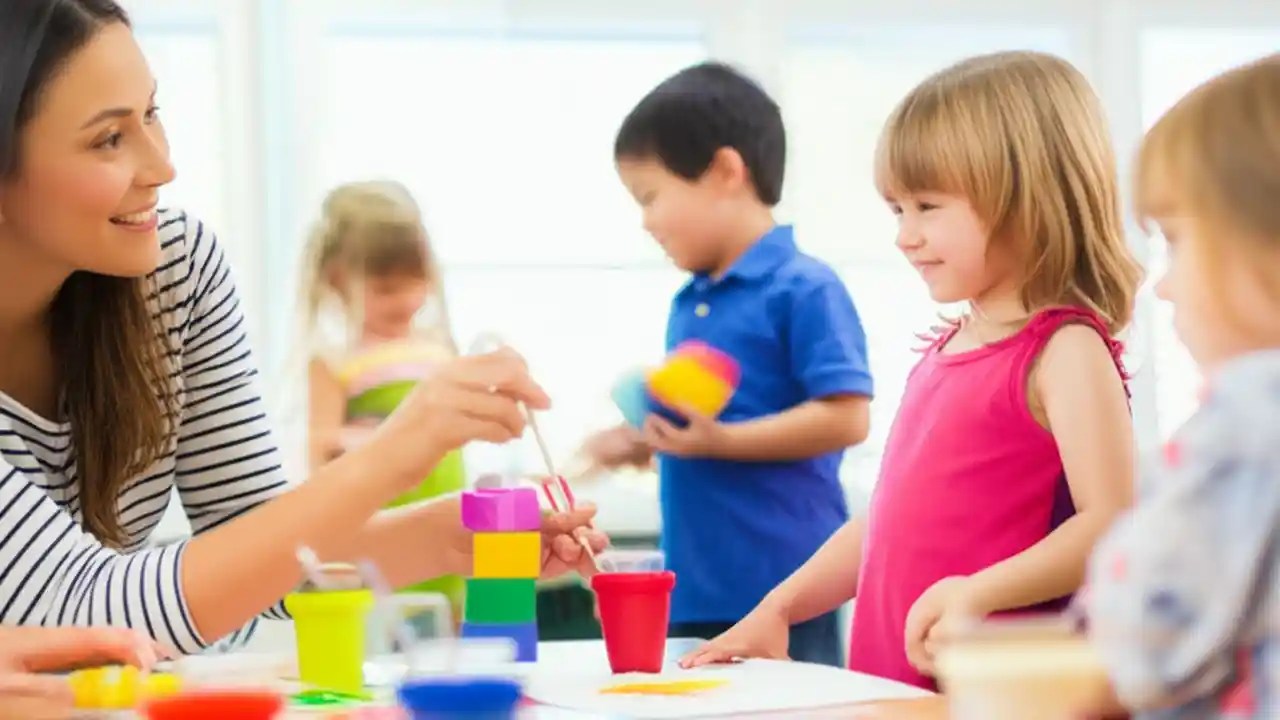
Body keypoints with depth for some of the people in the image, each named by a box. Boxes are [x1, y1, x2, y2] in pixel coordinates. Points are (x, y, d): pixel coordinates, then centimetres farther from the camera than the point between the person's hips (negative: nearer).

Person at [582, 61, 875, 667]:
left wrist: (722, 441, -21)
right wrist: (642, 441, 8)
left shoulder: (804, 289, -11)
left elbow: (845, 418, -17)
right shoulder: (688, 304, 14)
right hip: (696, 586, 8)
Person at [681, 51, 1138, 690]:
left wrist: (979, 593, -26)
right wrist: (778, 608, 16)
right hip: (892, 684, 7)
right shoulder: (943, 350, 15)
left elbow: (1111, 525, -18)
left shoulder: (1063, 350, -9)